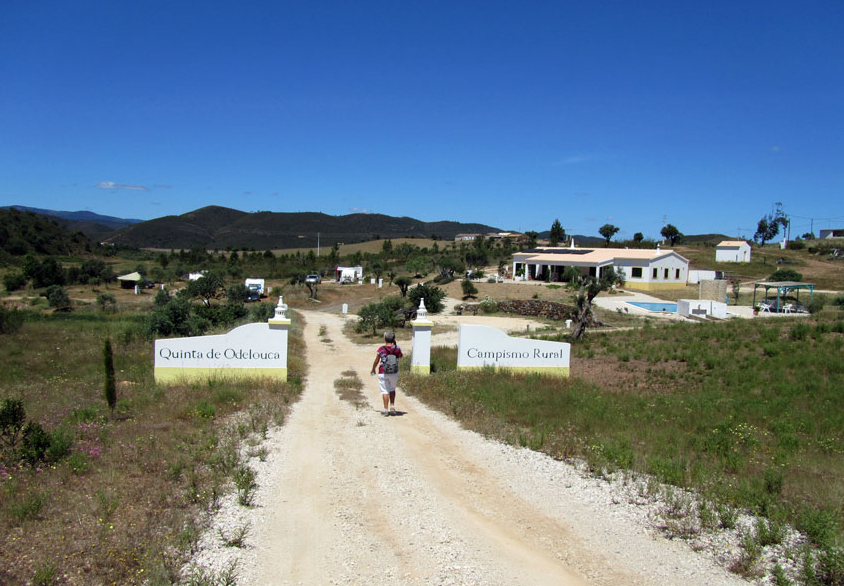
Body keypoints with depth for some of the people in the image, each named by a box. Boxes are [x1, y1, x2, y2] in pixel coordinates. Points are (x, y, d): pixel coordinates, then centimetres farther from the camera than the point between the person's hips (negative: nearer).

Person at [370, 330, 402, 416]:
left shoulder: (381, 349, -13)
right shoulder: (397, 348, -7)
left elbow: (376, 361, -3)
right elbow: (400, 356, 15)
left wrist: (373, 369, 15)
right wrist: (395, 344, 15)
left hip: (383, 373, -3)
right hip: (394, 373, 3)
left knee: (385, 391, 5)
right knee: (392, 389, 21)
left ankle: (385, 410, 5)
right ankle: (392, 407, 13)